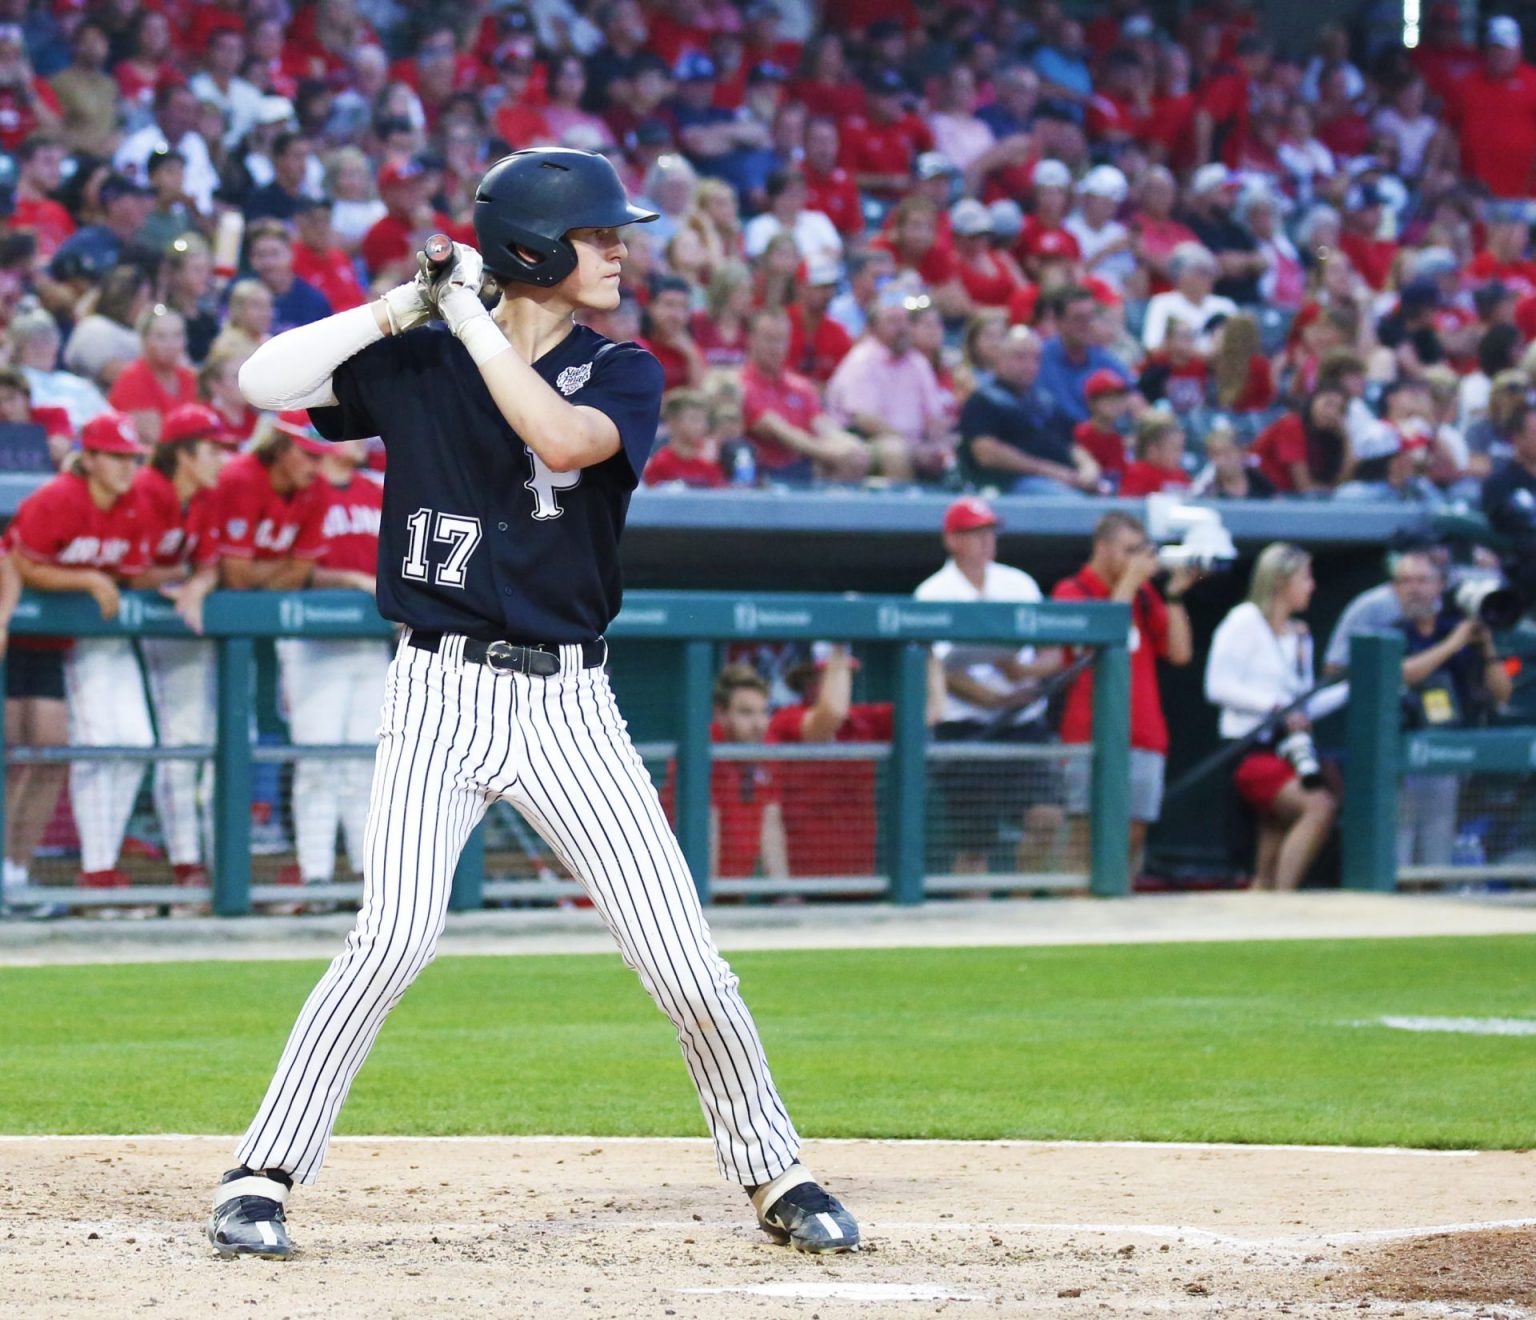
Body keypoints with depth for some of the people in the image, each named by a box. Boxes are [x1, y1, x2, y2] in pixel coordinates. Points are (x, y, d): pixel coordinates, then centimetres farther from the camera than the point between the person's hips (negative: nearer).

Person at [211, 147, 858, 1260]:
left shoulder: (622, 374, 2)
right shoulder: (415, 364, 3)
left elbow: (562, 437, -19)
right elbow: (264, 382, -5)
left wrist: (473, 320, -15)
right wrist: (409, 302, -10)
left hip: (569, 700, 1)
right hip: (443, 695, -1)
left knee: (683, 955, -2)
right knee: (394, 937, -18)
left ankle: (774, 1171, 15)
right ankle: (262, 1176, -8)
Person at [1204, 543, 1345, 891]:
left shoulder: (1300, 636, 22)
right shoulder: (1246, 621, -2)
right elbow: (1218, 686, -11)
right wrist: (1276, 706, -17)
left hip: (1287, 753, 8)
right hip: (1250, 751, -8)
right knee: (1319, 807, -29)